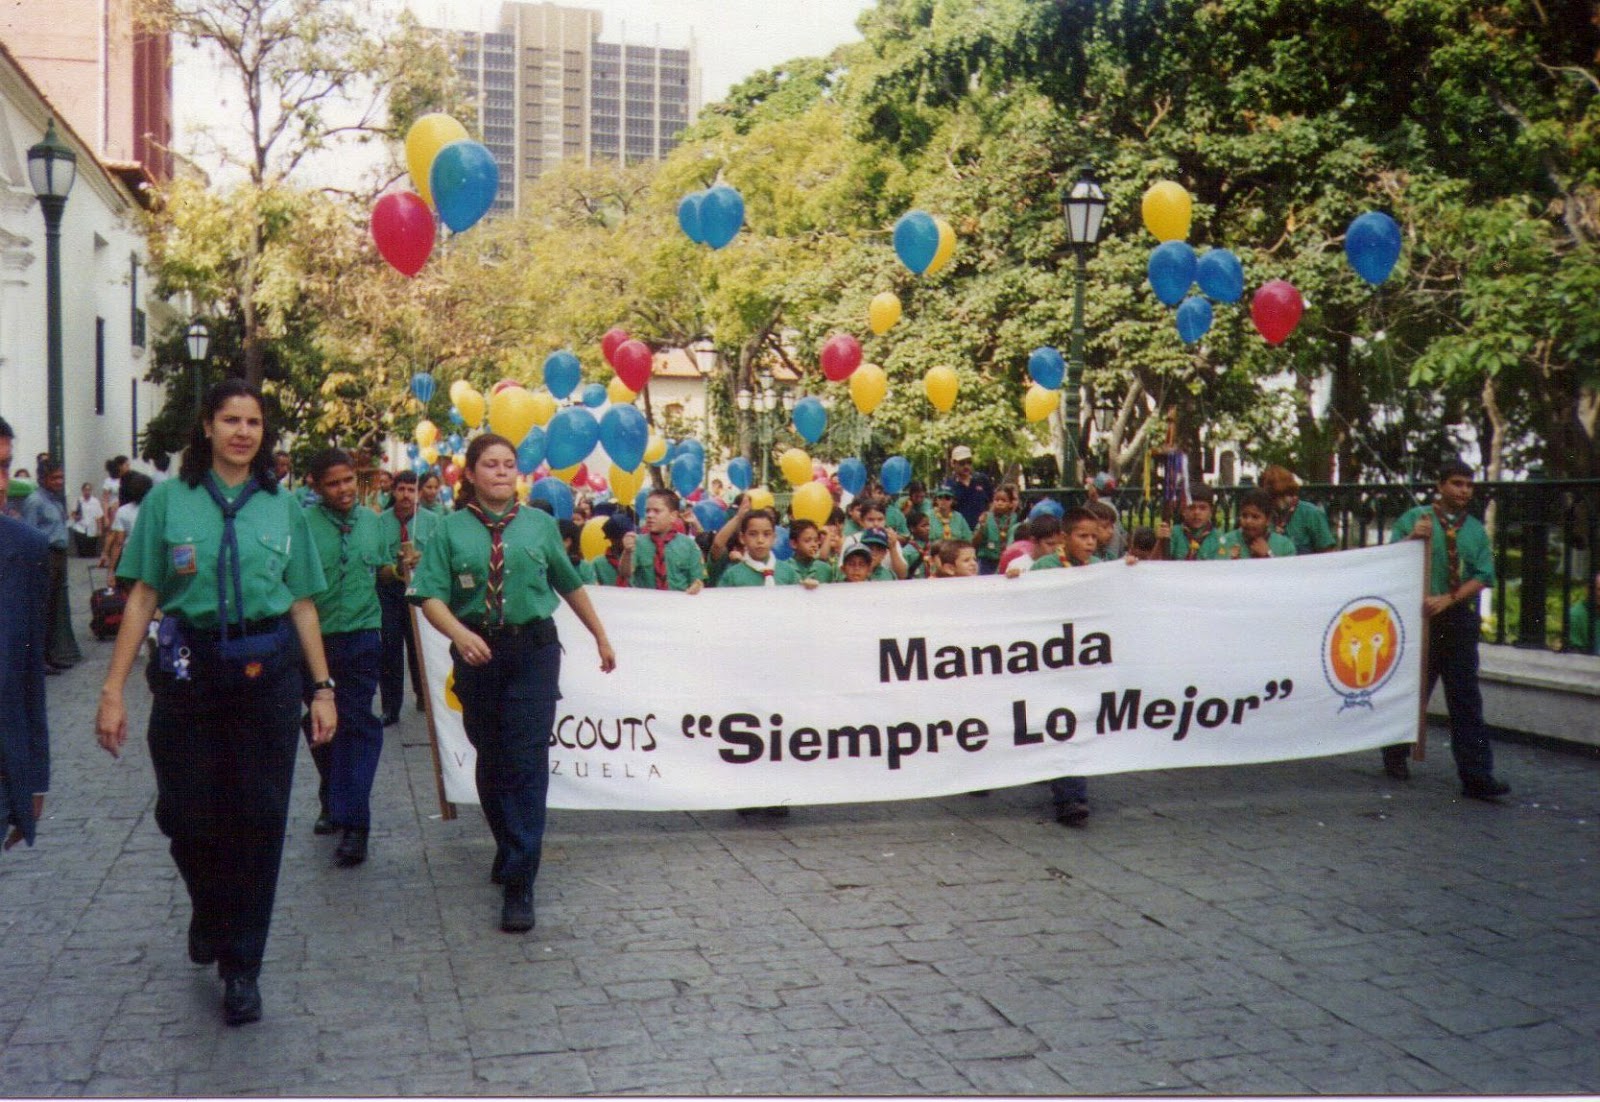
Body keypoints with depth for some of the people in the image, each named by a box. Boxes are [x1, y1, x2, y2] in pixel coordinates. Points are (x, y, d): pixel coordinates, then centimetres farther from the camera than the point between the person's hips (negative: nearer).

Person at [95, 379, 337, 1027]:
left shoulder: (283, 507, 8)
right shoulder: (169, 500, 3)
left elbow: (302, 604, 10)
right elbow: (142, 598, 0)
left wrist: (322, 688, 5)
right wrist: (113, 690, -5)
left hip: (268, 673, 1)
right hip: (189, 672, -1)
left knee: (259, 818, 2)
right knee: (188, 814, 3)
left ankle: (241, 966, 14)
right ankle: (210, 911, 37)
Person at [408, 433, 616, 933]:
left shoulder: (539, 524, 6)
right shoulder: (451, 530, 2)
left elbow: (570, 584, 16)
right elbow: (431, 597, -6)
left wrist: (601, 638, 20)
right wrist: (459, 633, -26)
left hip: (533, 652, -1)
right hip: (477, 653, 1)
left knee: (526, 761, -8)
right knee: (491, 760, 14)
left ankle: (519, 883, -6)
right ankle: (509, 848, 36)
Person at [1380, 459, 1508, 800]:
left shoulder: (1476, 530, 11)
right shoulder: (1414, 518, 3)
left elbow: (1483, 576, 3)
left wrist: (1447, 599, -12)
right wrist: (1411, 539, -18)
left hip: (1460, 619, 2)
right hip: (1419, 618, -2)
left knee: (1466, 700, -2)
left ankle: (1477, 777, -4)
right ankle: (1395, 755, 28)